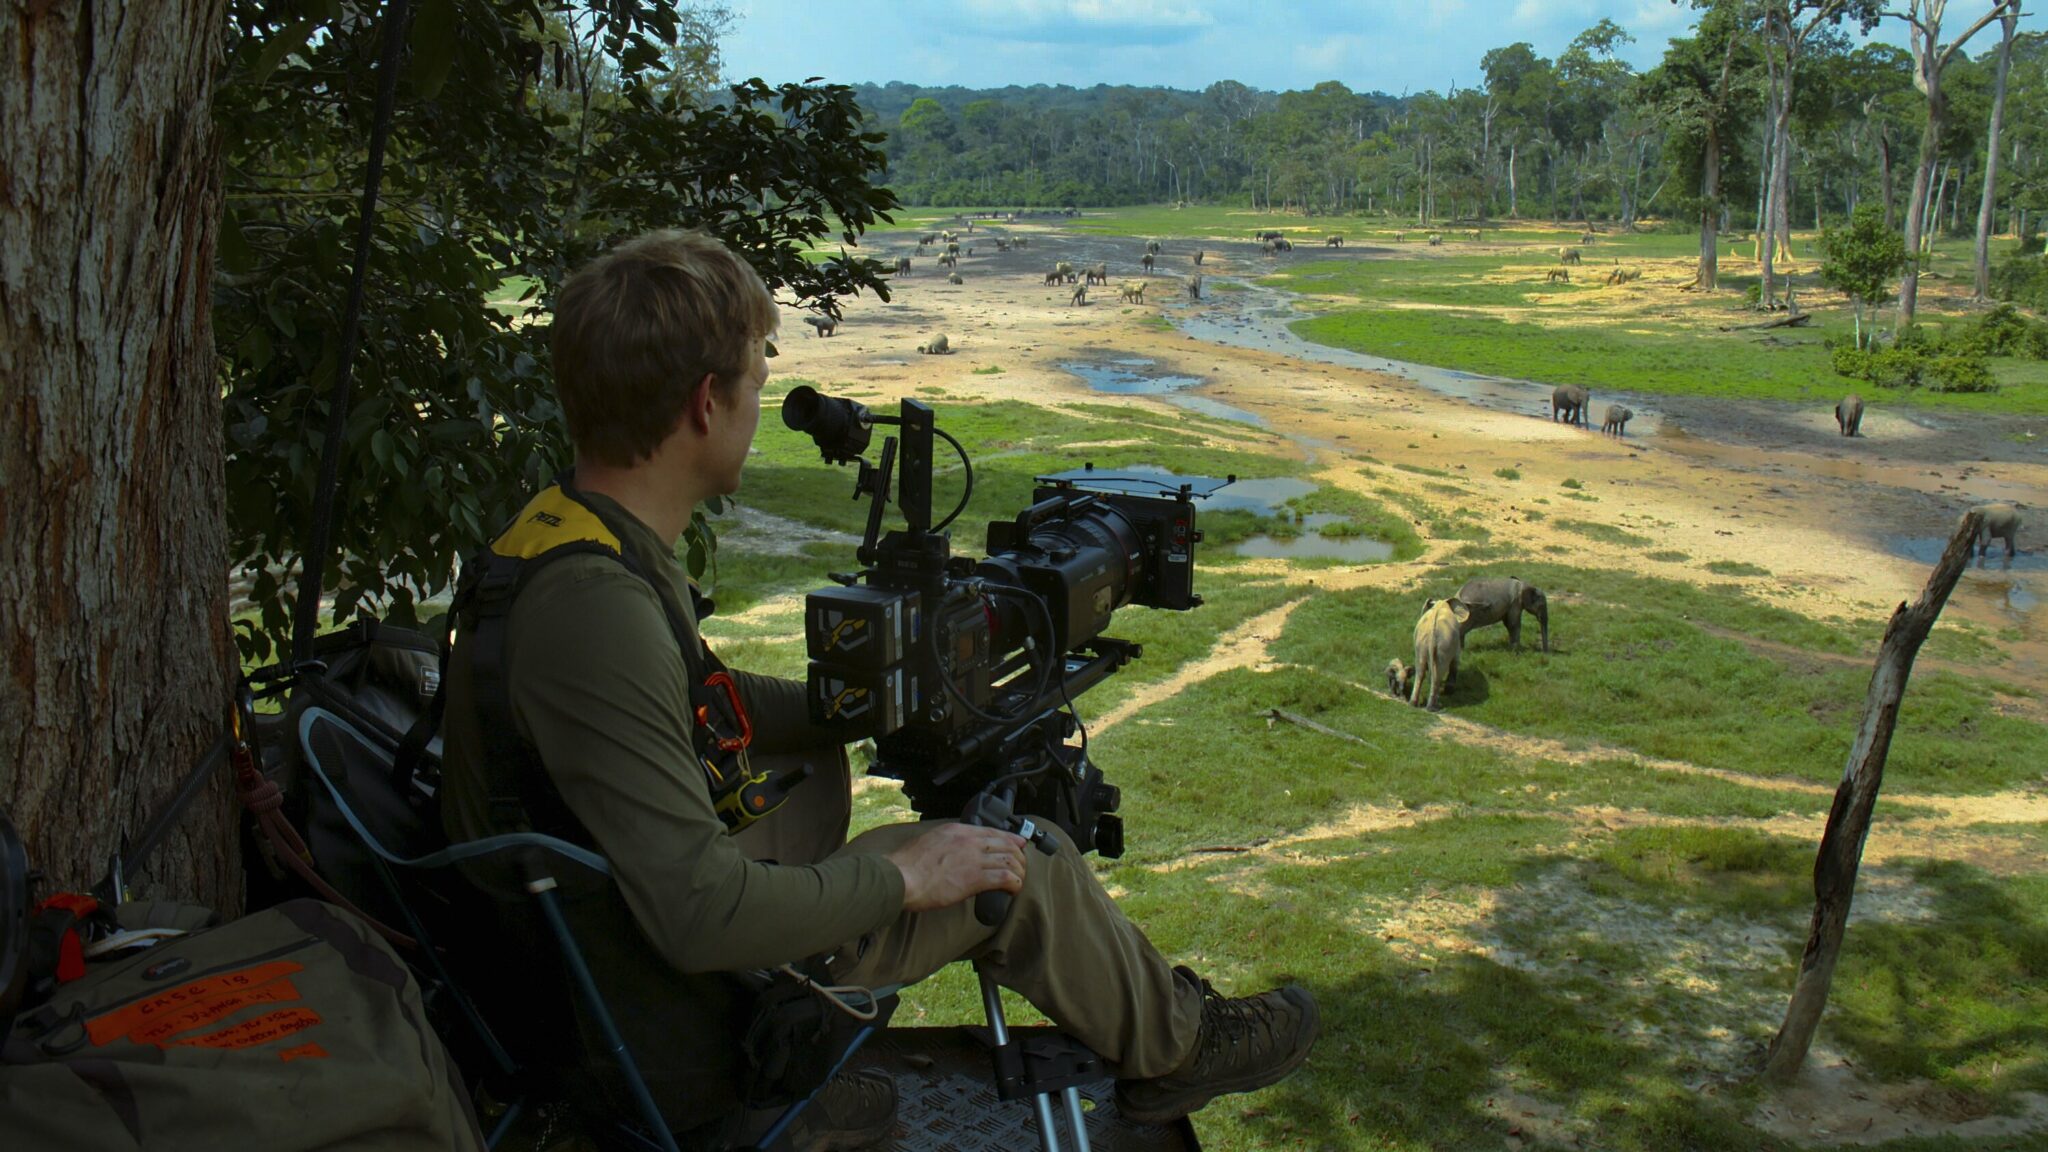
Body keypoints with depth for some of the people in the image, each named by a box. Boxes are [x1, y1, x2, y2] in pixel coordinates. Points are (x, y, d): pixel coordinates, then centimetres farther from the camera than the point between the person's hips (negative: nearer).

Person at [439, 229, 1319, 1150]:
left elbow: (690, 699, 16)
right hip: (662, 1032, -9)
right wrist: (901, 877, -19)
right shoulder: (596, 610, -32)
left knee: (814, 762, 28)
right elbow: (702, 916, -33)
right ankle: (1178, 1051, 24)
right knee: (1021, 867, -4)